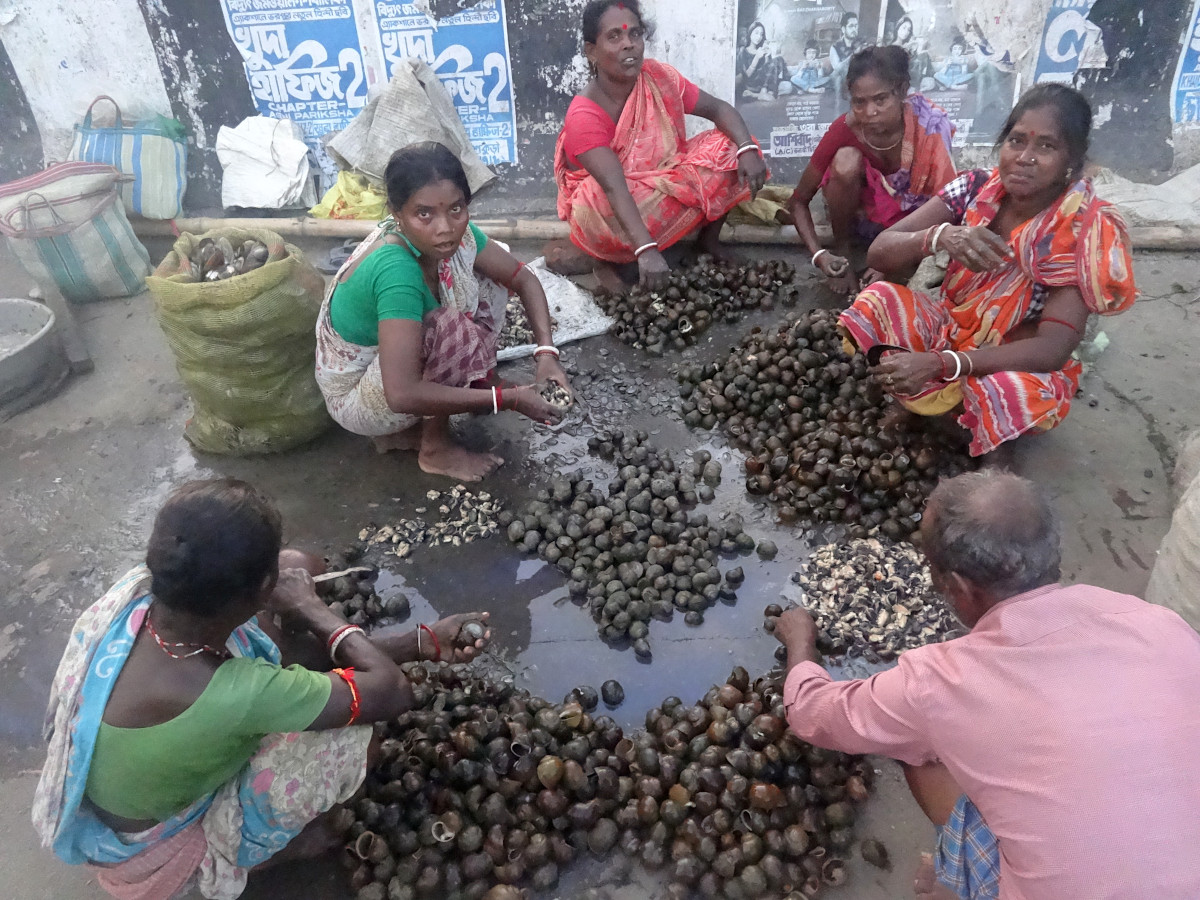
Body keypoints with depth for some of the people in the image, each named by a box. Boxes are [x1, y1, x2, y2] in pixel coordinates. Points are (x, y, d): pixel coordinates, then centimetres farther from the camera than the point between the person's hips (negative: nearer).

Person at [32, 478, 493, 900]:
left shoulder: (135, 587, -26)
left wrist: (423, 641, -12)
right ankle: (275, 844, 9)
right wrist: (310, 606, -17)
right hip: (152, 850, -5)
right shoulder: (231, 695, -45)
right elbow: (390, 690, -32)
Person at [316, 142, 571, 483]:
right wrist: (508, 399, -36)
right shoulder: (396, 271, -38)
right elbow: (401, 395, -42)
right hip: (354, 400, -7)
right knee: (455, 329, -32)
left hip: (389, 357, 7)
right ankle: (435, 448, -10)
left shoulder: (454, 232, -16)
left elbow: (524, 278, -4)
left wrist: (547, 354, -20)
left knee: (488, 280, -3)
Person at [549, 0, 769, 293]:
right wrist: (646, 249, -51)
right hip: (608, 206, -6)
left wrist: (748, 149, -25)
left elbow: (718, 108, -4)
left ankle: (709, 240, 0)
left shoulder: (657, 76, -10)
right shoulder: (584, 116, -26)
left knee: (728, 149, -11)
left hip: (664, 185, 6)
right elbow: (615, 187, -39)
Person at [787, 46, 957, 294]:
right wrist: (819, 255, -35)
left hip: (911, 215, 1)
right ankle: (841, 249, -11)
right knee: (847, 160, -32)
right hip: (859, 211, -1)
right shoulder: (845, 129, -26)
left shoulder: (929, 124, -27)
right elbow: (798, 201, -18)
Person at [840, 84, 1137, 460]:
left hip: (1021, 363, -2)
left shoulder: (1083, 229, -20)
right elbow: (879, 253, -16)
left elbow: (1052, 349, -27)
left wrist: (940, 364, -38)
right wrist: (939, 236, -39)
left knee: (1022, 395, -37)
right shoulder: (974, 189, -12)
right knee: (877, 303, -24)